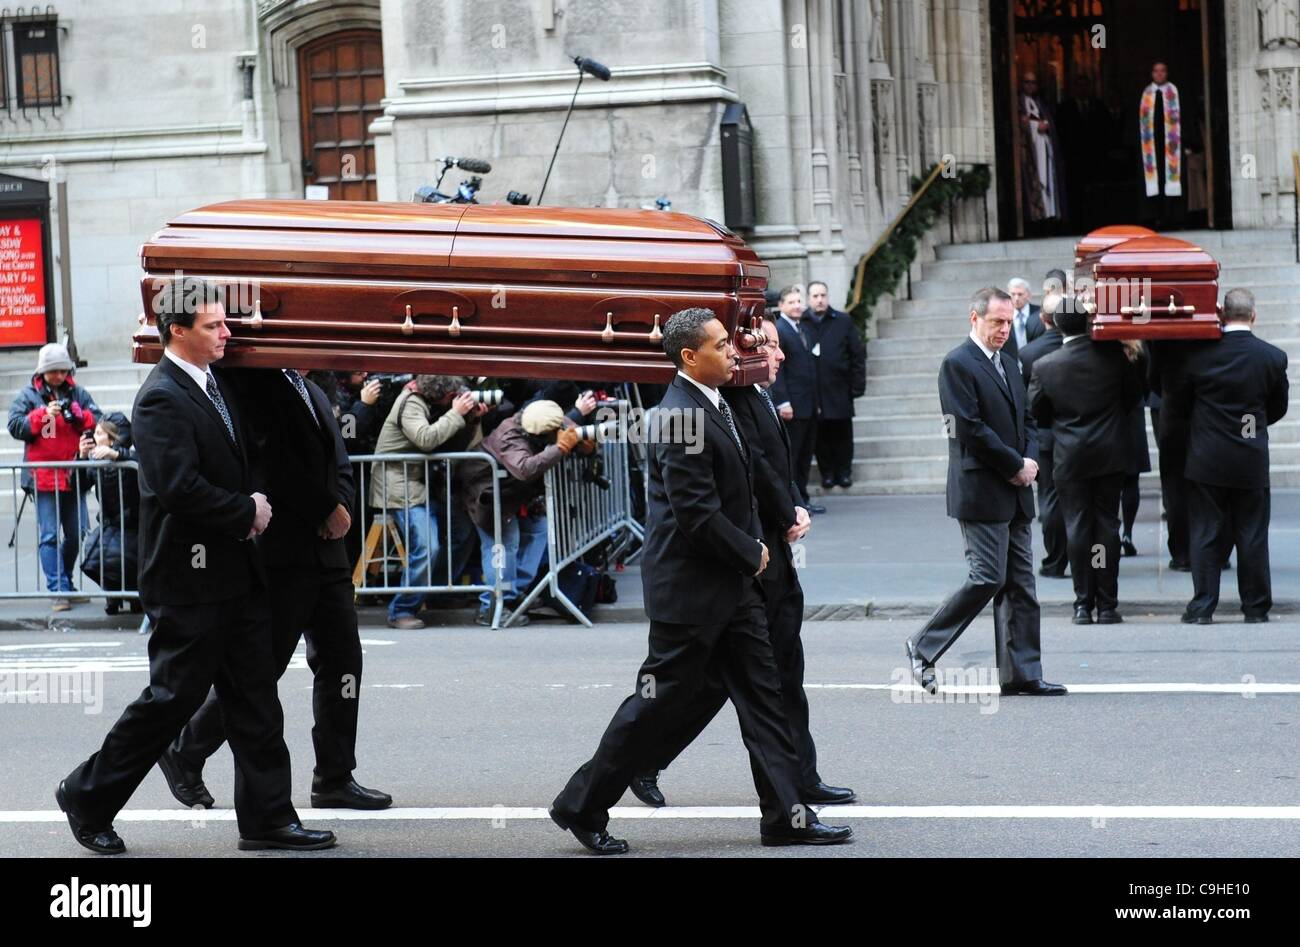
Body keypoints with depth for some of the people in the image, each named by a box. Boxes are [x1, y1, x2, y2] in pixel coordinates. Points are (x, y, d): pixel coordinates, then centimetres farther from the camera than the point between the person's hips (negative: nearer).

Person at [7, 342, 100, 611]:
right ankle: (58, 590, -8)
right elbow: (15, 426, -6)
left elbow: (98, 423, 4)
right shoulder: (27, 396, 4)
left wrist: (80, 416, -15)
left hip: (73, 476, 4)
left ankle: (65, 584, 23)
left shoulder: (78, 394, 11)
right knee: (50, 536, -8)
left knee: (76, 534, 8)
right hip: (43, 477, -3)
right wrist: (44, 414, -17)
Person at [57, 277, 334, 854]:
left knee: (255, 701, 9)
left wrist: (253, 506, 7)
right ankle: (89, 799, 15)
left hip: (235, 572, 9)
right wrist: (248, 512, -13)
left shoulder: (214, 384, 12)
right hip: (189, 575, -9)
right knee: (173, 697, 0)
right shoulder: (161, 399, -17)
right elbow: (180, 488, -25)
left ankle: (267, 817, 14)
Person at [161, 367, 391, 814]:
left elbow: (340, 463, 18)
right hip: (280, 554, -8)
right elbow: (277, 465, -20)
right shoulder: (254, 386, -10)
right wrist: (328, 509, -13)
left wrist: (340, 507, -2)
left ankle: (335, 779, 11)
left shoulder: (312, 392, 18)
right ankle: (184, 755, 14)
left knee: (341, 660, 5)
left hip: (325, 551, 8)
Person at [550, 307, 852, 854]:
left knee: (763, 695, 8)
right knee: (660, 701, 0)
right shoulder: (682, 419, -21)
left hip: (731, 583, 10)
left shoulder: (714, 406, 10)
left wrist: (754, 547, 9)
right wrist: (751, 554, -11)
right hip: (689, 587, -10)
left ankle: (786, 815, 11)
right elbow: (697, 515, -24)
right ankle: (581, 807, 13)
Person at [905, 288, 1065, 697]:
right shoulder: (957, 364, -10)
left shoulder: (1008, 365, 18)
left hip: (1015, 493, 9)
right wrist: (1016, 466, -13)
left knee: (1021, 583, 7)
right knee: (988, 578, -10)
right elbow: (971, 428, -17)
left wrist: (1031, 459, 0)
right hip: (981, 491, -9)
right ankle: (924, 648, 3)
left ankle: (1021, 673, 10)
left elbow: (1026, 420, 20)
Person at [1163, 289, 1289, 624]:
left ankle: (1202, 607, 3)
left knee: (1206, 536, 4)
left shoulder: (1198, 354, -9)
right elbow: (1278, 408, 8)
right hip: (1252, 462, 1)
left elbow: (1174, 406, -1)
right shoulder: (1273, 357, -5)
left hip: (1206, 459, -1)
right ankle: (1256, 607, 12)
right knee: (1252, 536, 7)